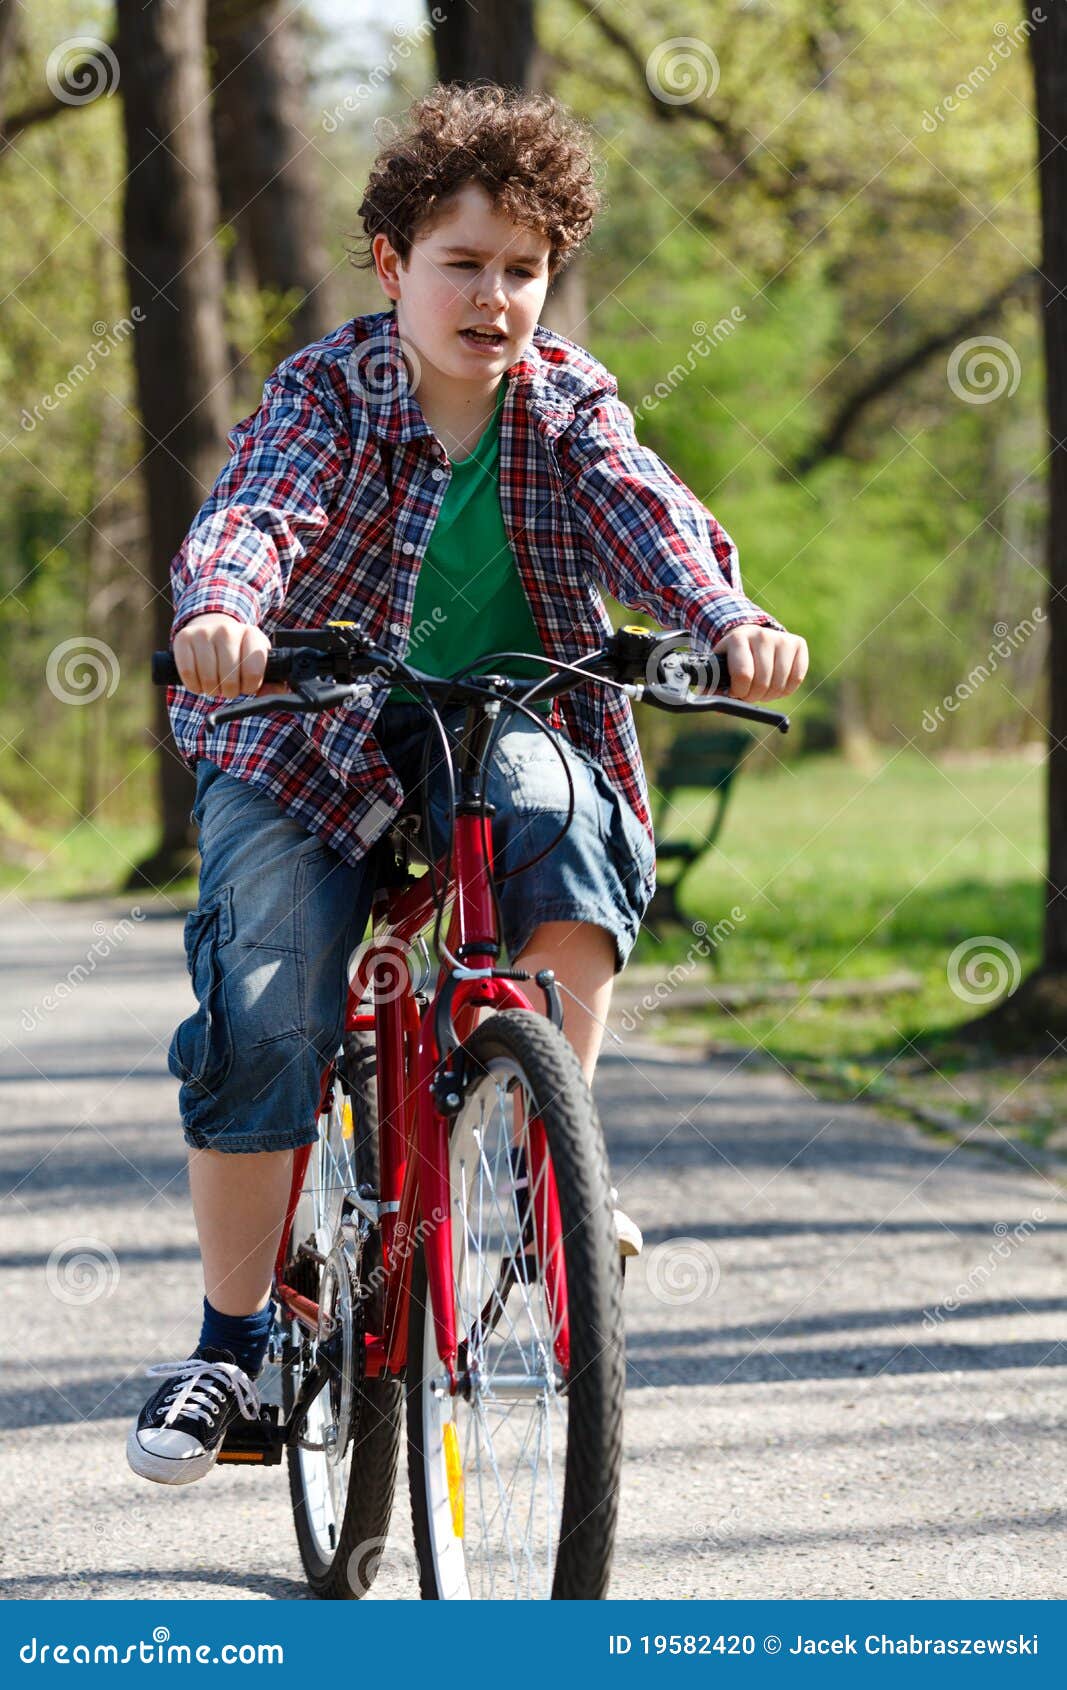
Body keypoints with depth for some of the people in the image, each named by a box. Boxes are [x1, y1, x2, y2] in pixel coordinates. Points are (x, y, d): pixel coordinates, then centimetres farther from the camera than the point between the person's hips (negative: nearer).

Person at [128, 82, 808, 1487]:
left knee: (564, 825, -33)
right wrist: (220, 610, -53)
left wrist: (729, 620, -43)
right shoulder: (327, 392, -10)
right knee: (260, 1031, -16)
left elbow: (645, 515, -21)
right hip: (307, 749, -1)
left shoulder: (565, 403, -4)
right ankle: (231, 1346, 1)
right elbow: (259, 506, -29)